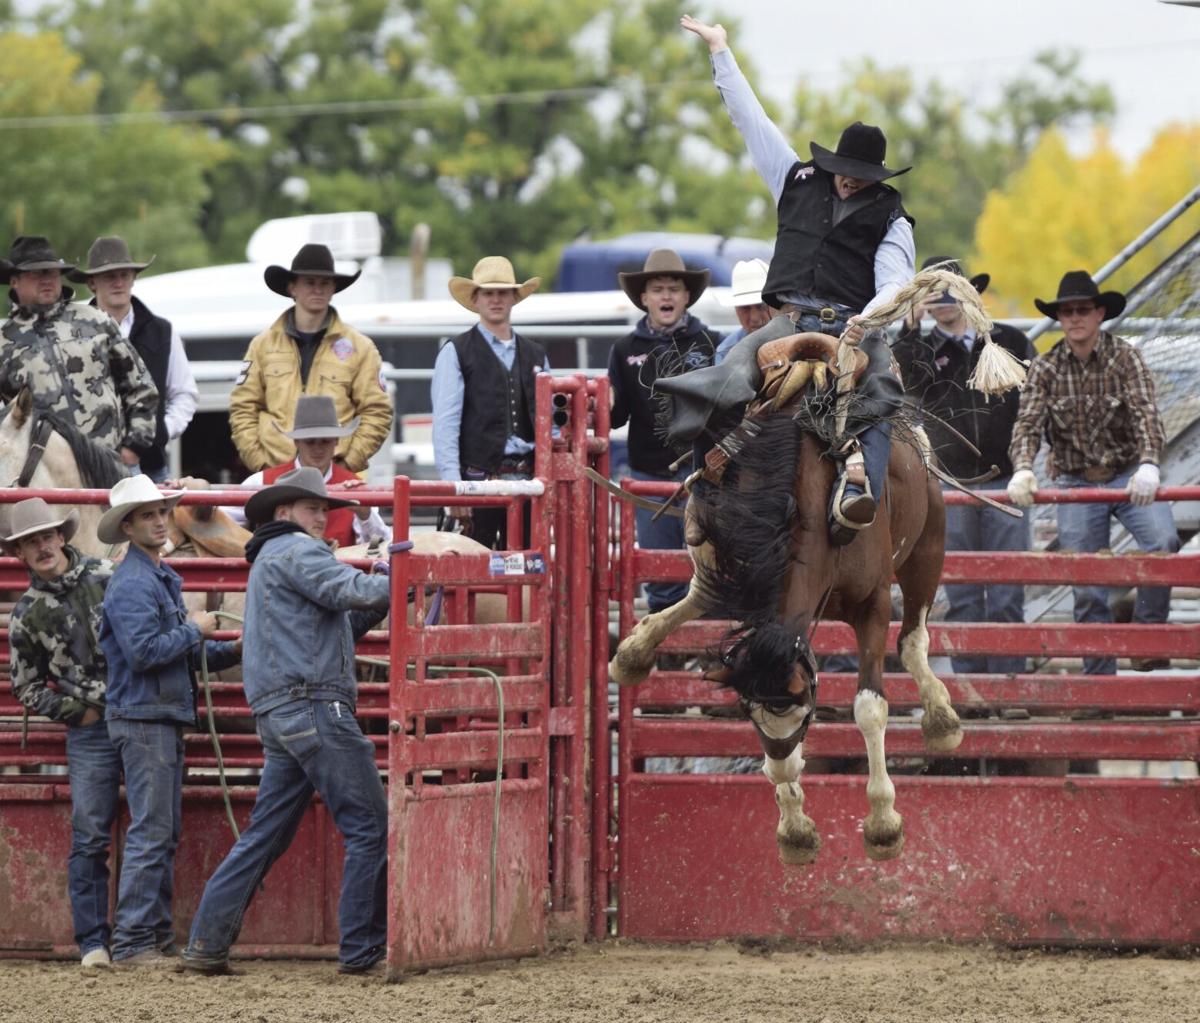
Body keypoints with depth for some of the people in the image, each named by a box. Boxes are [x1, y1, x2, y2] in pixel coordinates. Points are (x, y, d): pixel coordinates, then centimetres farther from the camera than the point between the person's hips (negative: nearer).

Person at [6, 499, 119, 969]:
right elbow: (25, 686, 11)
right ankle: (93, 942, 1)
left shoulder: (108, 577, 2)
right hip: (90, 732, 0)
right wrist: (75, 711, -1)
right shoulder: (28, 613, 5)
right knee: (89, 837, -4)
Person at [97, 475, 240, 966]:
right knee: (149, 832, -11)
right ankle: (131, 942, -10)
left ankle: (158, 934, 17)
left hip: (167, 718, 10)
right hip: (142, 718, -10)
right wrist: (195, 630, -13)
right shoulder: (130, 584, -14)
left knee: (165, 834, 12)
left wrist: (229, 653, 12)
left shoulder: (163, 578, 18)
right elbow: (144, 651, -25)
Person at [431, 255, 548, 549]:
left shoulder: (535, 355, 18)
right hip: (479, 478, -5)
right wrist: (453, 487, -13)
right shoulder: (456, 353, 3)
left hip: (527, 480, 5)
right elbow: (445, 426, -4)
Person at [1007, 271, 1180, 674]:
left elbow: (1146, 414, -20)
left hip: (1129, 475, -2)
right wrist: (1023, 470, -33)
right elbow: (1028, 424, -12)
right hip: (1077, 484, 2)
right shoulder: (1045, 369, -2)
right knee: (1087, 592, 3)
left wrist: (1148, 466, -39)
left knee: (1163, 542, -29)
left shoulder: (1124, 357, -8)